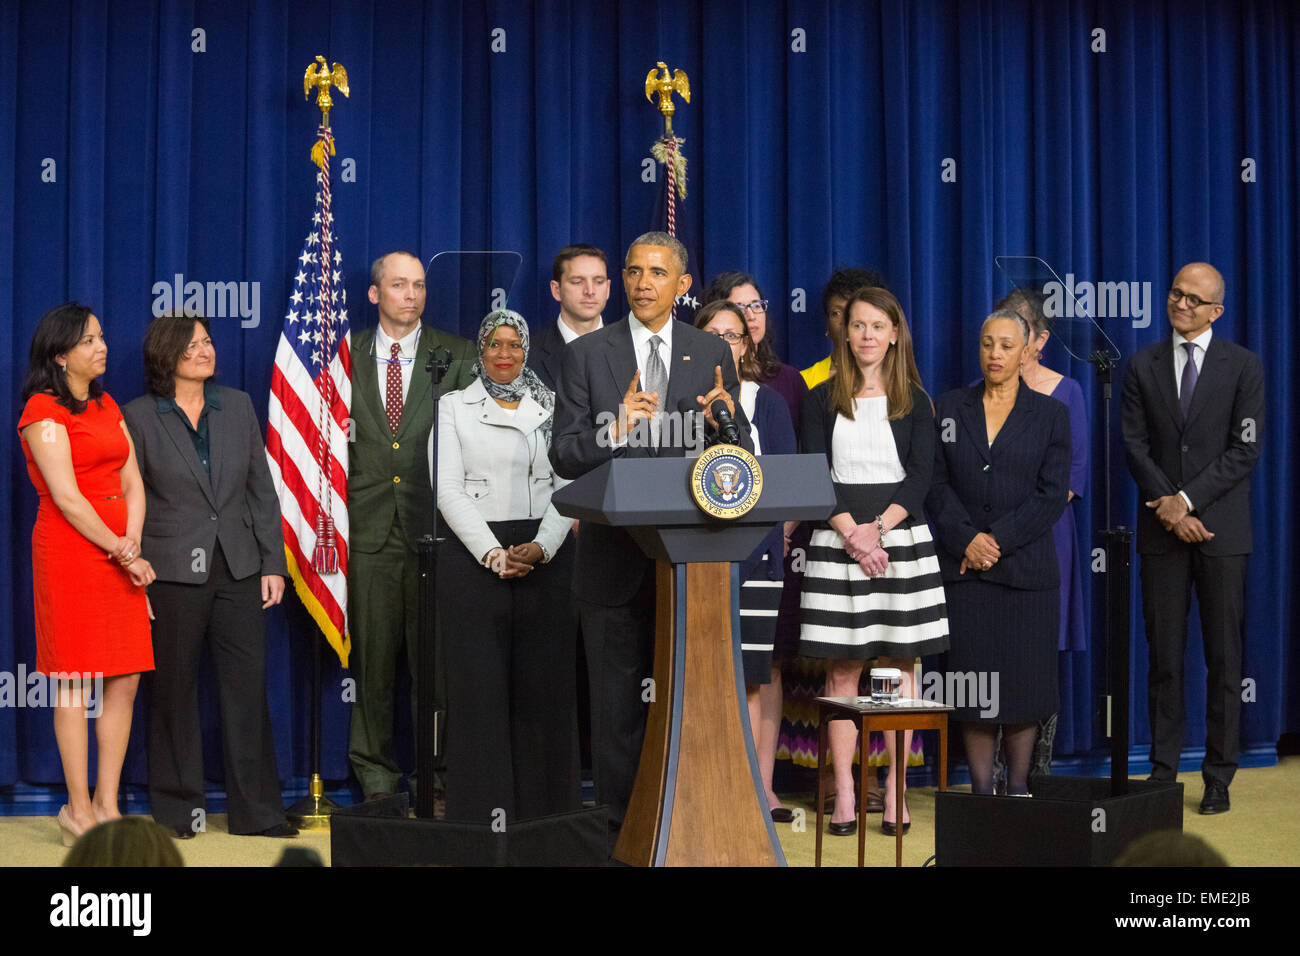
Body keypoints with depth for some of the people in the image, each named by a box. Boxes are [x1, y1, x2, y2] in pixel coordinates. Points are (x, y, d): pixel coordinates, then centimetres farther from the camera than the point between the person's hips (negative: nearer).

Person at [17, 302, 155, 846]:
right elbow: (67, 497, -12)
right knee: (75, 683, -3)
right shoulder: (43, 410, -5)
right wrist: (120, 552, -11)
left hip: (118, 553, 7)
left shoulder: (108, 407, 18)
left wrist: (133, 542, -5)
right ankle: (78, 809, 2)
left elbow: (132, 483, 12)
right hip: (69, 551, -7)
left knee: (125, 681, 4)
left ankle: (106, 803, 11)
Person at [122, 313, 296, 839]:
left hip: (239, 568, 3)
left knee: (247, 685, 2)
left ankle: (256, 810, 10)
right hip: (172, 573, -3)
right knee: (173, 691, 6)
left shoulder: (238, 406, 8)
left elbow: (262, 489, 9)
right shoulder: (139, 417, -1)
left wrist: (272, 562, 4)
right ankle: (175, 810, 18)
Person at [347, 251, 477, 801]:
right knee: (372, 657, 3)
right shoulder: (344, 357, 9)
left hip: (435, 526, -1)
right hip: (368, 528, 1)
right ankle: (375, 772, 13)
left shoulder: (459, 357, 7)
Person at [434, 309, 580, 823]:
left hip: (545, 559, 2)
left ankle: (544, 808, 7)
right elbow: (449, 490, -3)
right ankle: (483, 811, 0)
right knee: (479, 685, -4)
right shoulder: (454, 406, 7)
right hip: (474, 558, -2)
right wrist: (493, 554, -14)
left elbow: (568, 486, 4)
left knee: (543, 683, 1)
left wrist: (542, 547, -12)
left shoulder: (552, 408, 11)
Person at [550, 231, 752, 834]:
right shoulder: (587, 355, 2)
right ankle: (620, 825, 14)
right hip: (614, 558, -1)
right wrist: (614, 430, -21)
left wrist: (727, 421, -17)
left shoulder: (713, 355, 7)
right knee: (617, 703, 5)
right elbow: (564, 457, -3)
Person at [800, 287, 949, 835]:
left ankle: (895, 791, 3)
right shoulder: (823, 399, 8)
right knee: (842, 670, -1)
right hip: (837, 540, 0)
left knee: (899, 666, 0)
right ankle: (844, 794, 0)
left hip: (901, 538, 0)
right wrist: (851, 533, -12)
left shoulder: (914, 401, 9)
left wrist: (879, 527, -13)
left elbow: (921, 475, 0)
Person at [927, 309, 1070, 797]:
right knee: (974, 678, 1)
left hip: (1026, 568, -1)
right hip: (963, 565, 1)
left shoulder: (1051, 414, 5)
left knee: (1025, 678, 0)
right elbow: (936, 484, 4)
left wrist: (999, 540, -11)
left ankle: (1019, 788, 11)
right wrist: (966, 538, -11)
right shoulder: (948, 408, 9)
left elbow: (1053, 494, -2)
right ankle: (981, 789, 8)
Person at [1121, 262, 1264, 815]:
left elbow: (1245, 449, -4)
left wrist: (1188, 498, -12)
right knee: (1164, 654, 2)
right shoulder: (1142, 367, 9)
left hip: (1221, 526, -2)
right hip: (1162, 527, 2)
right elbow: (1135, 445, 3)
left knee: (1223, 655, 0)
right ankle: (1163, 770, 8)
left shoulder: (1243, 366, 3)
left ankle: (1219, 778, 7)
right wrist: (1168, 506, -10)